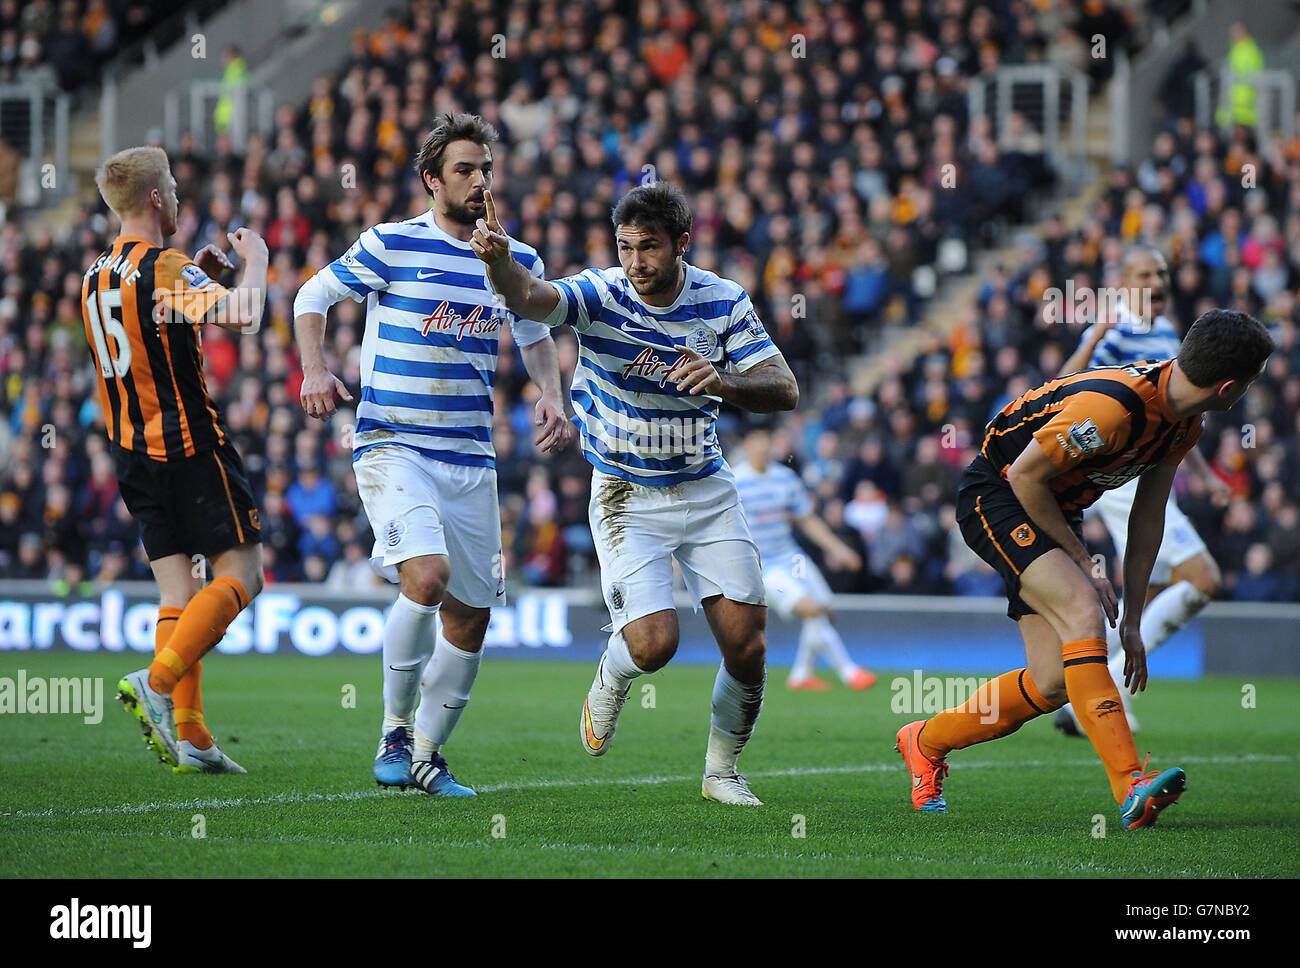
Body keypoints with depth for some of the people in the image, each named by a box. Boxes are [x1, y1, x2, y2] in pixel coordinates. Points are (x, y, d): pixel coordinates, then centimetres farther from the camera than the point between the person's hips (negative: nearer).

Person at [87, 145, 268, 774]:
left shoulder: (96, 276, 12)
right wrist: (254, 262, -11)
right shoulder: (167, 269, -14)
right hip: (187, 442, -8)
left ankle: (188, 737, -1)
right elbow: (239, 317, -29)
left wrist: (201, 279, 19)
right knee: (241, 574, -2)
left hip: (130, 450, 8)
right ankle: (157, 684, -18)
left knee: (178, 586, 7)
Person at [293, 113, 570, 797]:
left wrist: (551, 398, 10)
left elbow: (535, 335, 27)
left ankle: (427, 755, 23)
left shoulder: (518, 262, 9)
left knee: (470, 615, 5)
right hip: (392, 447, -5)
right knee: (428, 574, -26)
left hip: (471, 459, 5)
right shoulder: (391, 245, -4)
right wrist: (314, 369, -9)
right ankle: (395, 733, -9)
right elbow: (313, 295, 7)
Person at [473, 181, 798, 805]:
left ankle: (722, 770, 22)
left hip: (706, 489, 3)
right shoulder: (599, 294, -15)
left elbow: (784, 391, -9)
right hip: (626, 495, -3)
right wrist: (499, 261, -58)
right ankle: (611, 680, 20)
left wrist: (726, 384, -30)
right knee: (653, 642, -19)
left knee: (746, 645, -4)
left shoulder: (724, 302, -7)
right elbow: (529, 297, -35)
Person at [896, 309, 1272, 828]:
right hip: (996, 497, -9)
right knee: (1082, 612, -29)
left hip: (1055, 513, 9)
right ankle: (1130, 785, -38)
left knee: (1053, 683, -1)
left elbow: (1147, 518, 7)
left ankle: (926, 741, 22)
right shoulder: (1112, 406, -32)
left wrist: (1132, 622, 6)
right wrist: (1085, 564, -15)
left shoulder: (1184, 424, -3)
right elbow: (1025, 476, -23)